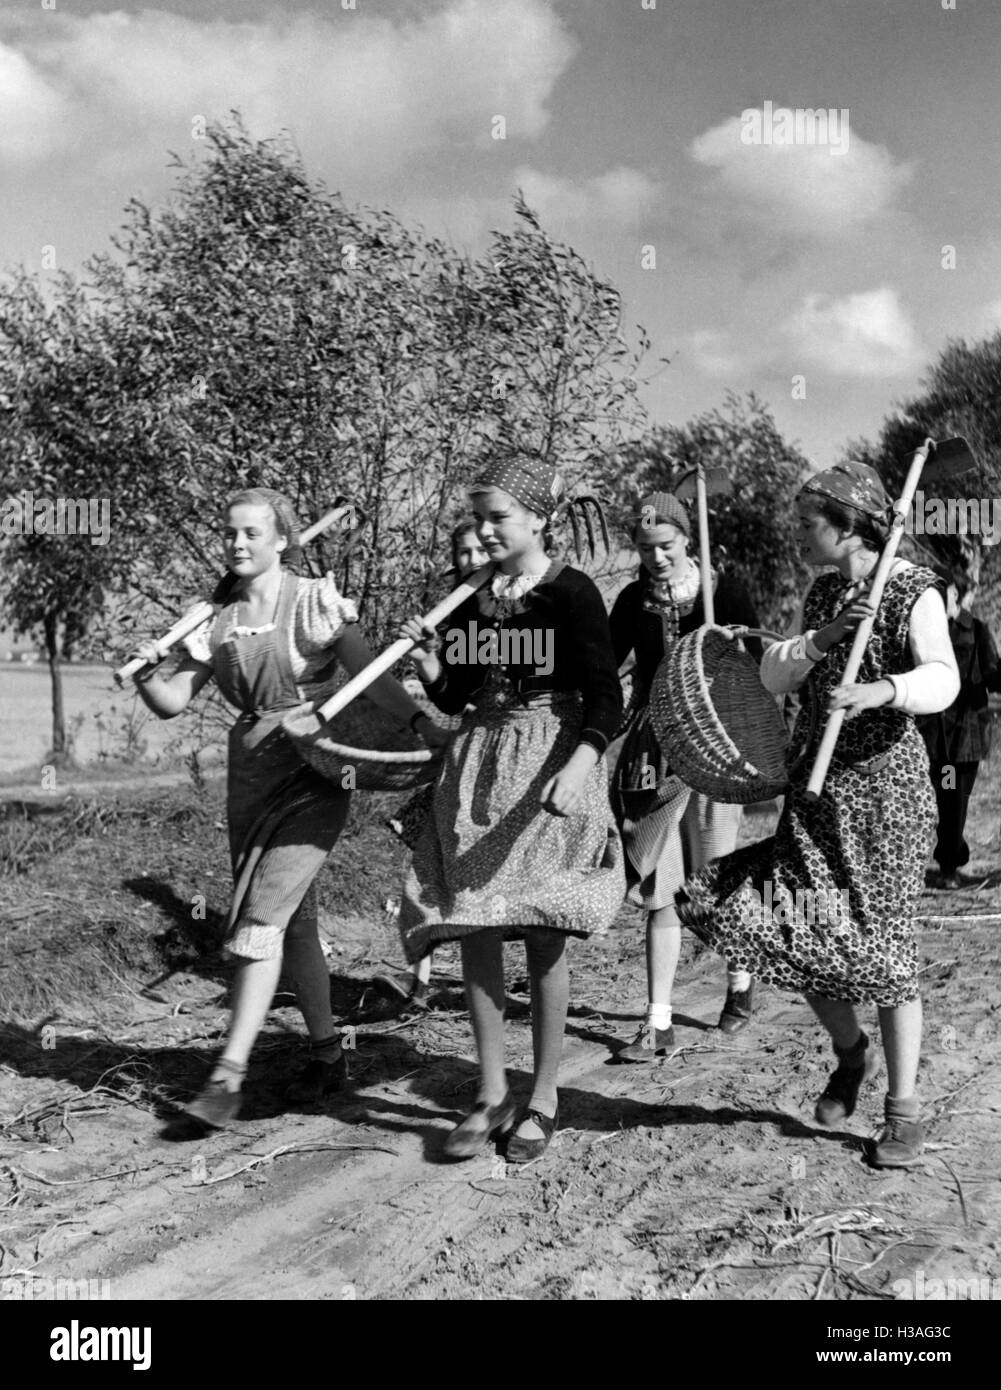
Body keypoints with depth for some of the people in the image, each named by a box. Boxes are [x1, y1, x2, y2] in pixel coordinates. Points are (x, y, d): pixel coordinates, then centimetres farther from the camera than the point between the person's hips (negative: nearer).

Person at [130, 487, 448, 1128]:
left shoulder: (315, 600, -4)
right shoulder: (219, 618, 9)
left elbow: (369, 673, -13)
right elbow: (174, 701, 6)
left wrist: (420, 723, -28)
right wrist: (146, 677, -16)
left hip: (314, 770, -6)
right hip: (251, 772, 6)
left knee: (261, 917, -15)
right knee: (294, 919, 13)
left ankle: (229, 1074, -16)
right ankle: (328, 1053, 27)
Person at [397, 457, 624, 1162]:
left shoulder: (572, 594, -6)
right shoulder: (472, 600, 10)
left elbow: (607, 699, -12)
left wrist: (578, 767, -26)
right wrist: (427, 659, -3)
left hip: (550, 768, -5)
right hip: (478, 768, 6)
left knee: (544, 937, 0)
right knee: (474, 931, 3)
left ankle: (543, 1098, 13)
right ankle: (492, 1095, 14)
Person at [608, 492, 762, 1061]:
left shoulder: (726, 591, -4)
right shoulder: (634, 600, 5)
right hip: (652, 750, 3)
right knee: (658, 888, 1)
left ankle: (741, 979, 33)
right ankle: (659, 1024, 5)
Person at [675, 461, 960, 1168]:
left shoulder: (914, 591, -9)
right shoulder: (822, 593, 12)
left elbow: (942, 679, -23)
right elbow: (774, 674, 6)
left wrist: (882, 690, -42)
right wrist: (821, 639, -12)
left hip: (885, 780, -6)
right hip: (815, 782, 6)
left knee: (882, 938, -3)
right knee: (801, 924, 2)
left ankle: (904, 1110, 8)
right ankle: (851, 1050, 29)